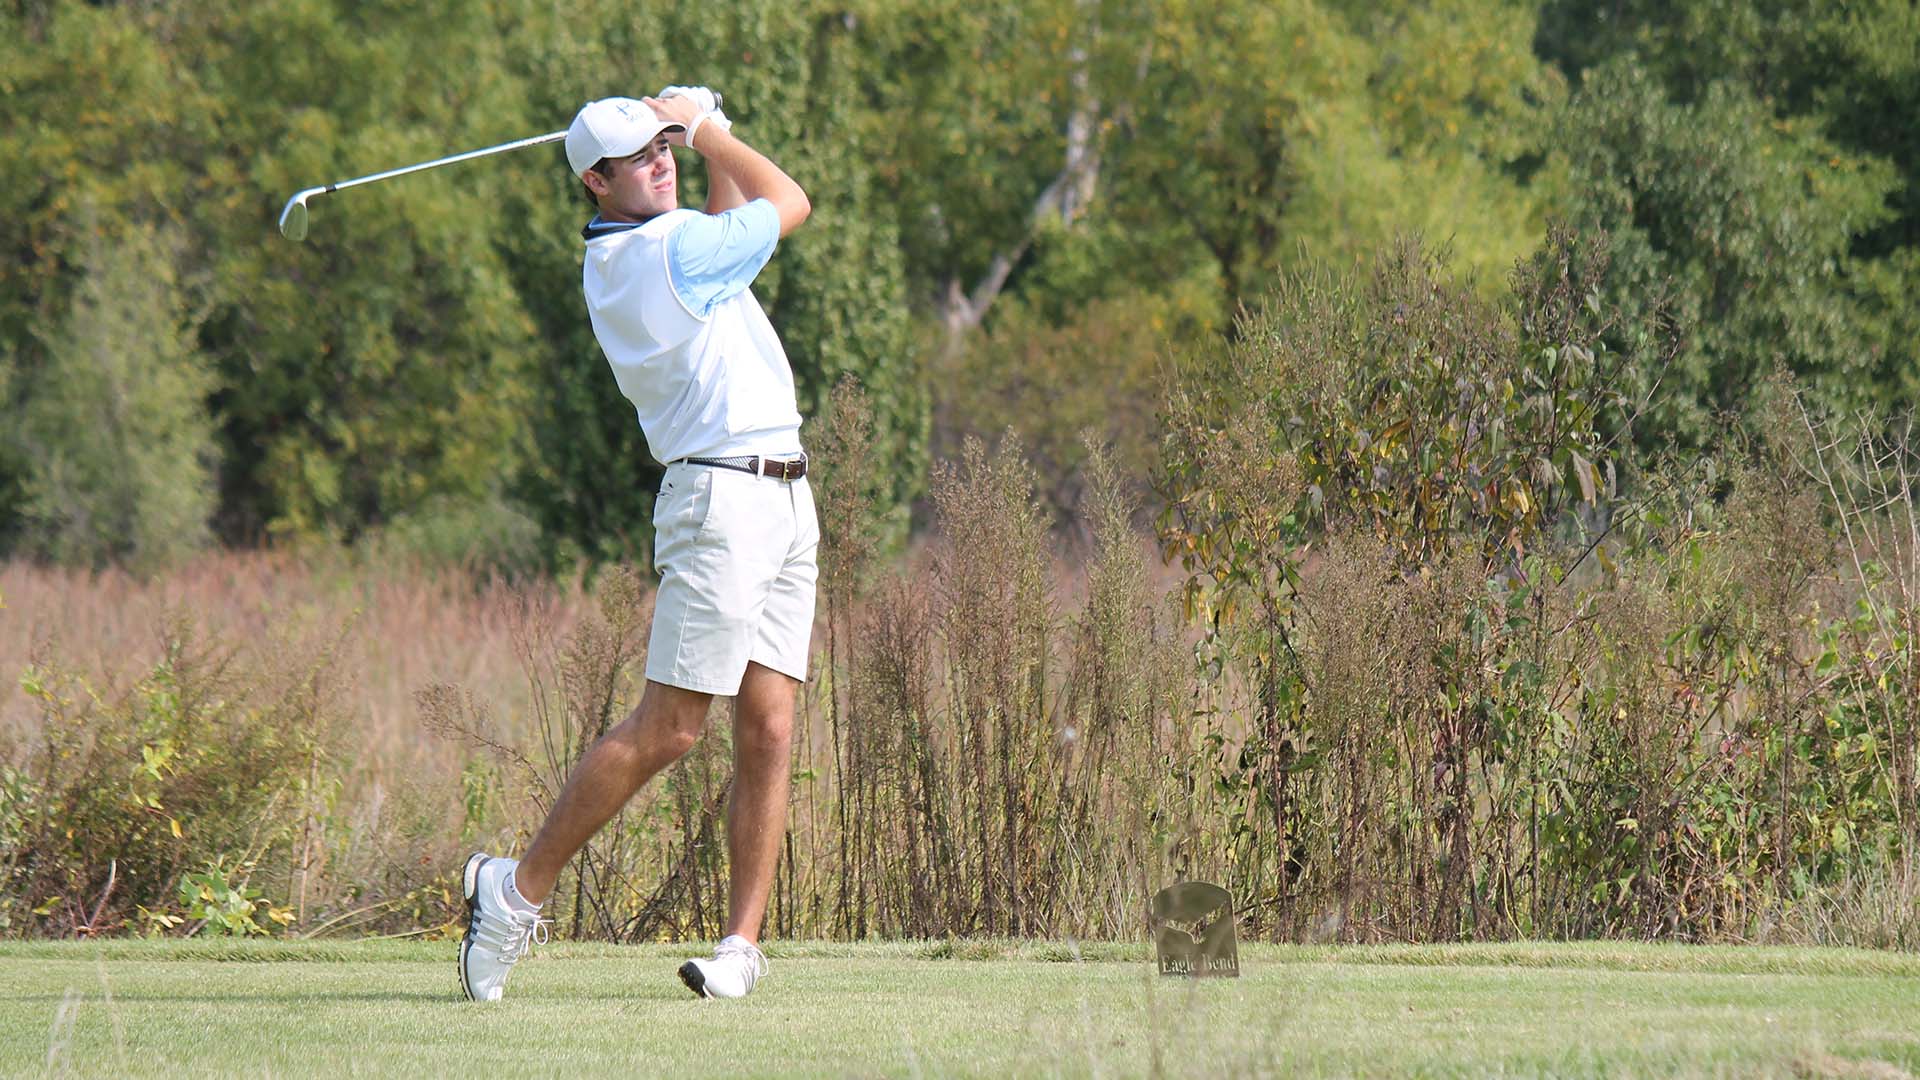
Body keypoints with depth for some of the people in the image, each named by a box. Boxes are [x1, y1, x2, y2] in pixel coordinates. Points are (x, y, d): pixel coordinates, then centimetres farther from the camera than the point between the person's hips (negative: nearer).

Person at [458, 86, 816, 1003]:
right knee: (667, 728, -8)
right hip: (723, 497, -9)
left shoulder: (613, 261, 13)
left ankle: (742, 943, 0)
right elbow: (788, 203, 2)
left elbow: (735, 221, 30)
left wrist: (700, 131, 18)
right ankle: (518, 888, 0)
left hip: (784, 503, 9)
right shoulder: (672, 250, -14)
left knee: (769, 728, 2)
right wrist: (705, 129, 12)